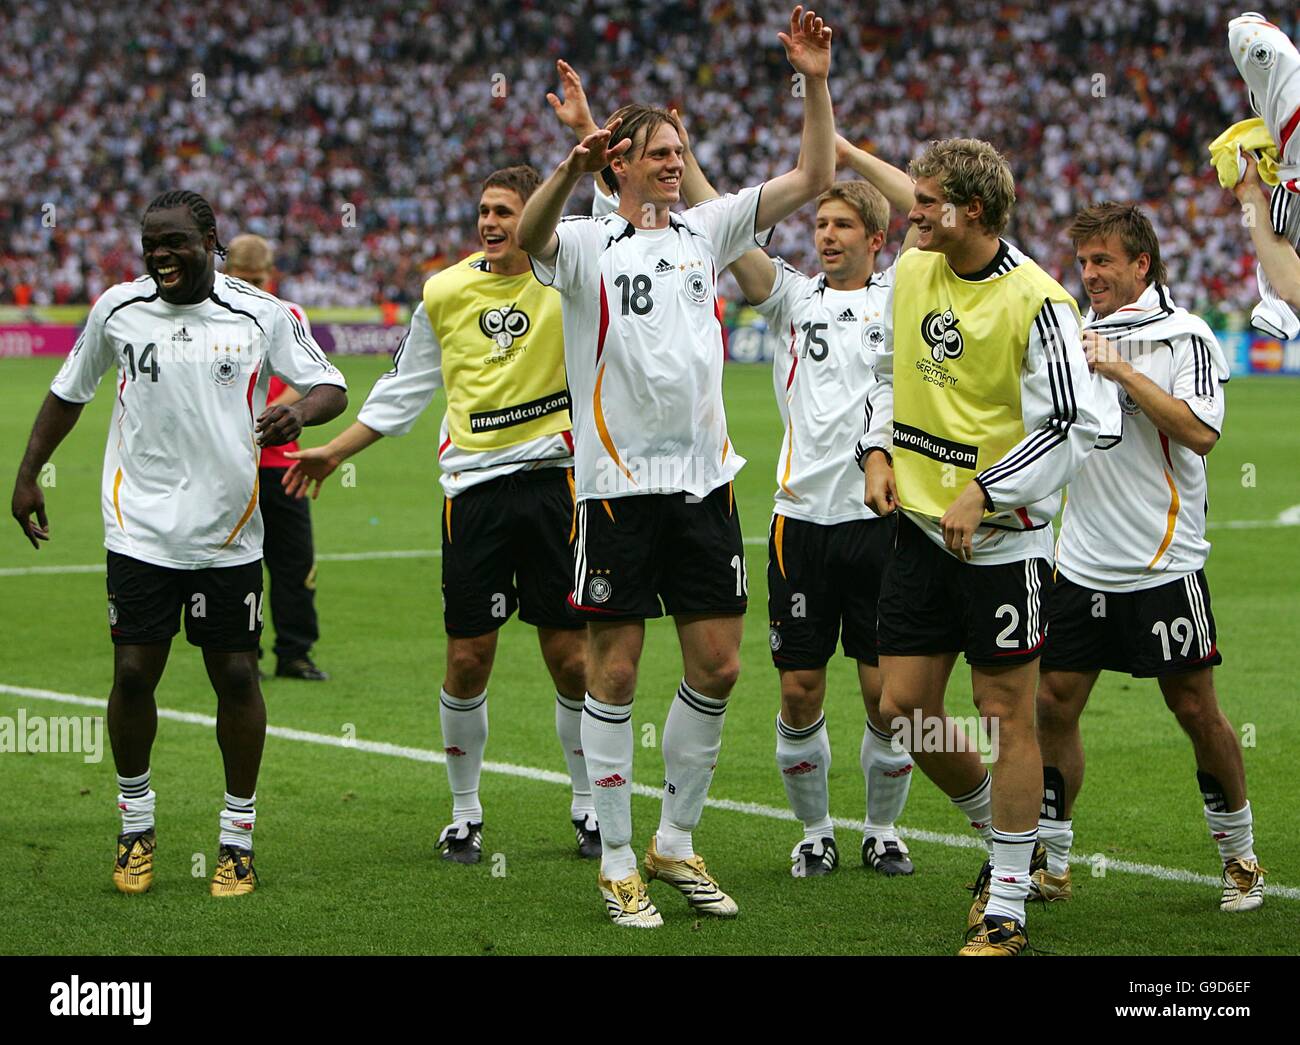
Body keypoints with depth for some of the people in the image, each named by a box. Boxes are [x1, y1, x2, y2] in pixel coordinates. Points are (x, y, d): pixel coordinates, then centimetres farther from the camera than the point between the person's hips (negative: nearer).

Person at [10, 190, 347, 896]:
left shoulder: (263, 315, -2)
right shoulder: (118, 308, 3)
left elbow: (331, 387, 2)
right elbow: (69, 391, 17)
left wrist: (299, 411, -20)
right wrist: (28, 474, 16)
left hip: (229, 537, -1)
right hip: (140, 530, 1)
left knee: (236, 676, 1)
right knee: (133, 673, -2)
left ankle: (237, 837, 14)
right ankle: (136, 825, 18)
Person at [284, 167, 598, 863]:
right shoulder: (445, 291, 8)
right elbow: (405, 388, 18)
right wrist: (335, 452, 17)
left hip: (552, 475, -1)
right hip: (473, 485, 2)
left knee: (571, 657, 1)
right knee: (468, 659, 1)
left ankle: (588, 807, 18)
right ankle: (464, 814, 16)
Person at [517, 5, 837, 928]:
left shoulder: (706, 230, 11)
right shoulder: (588, 244, -2)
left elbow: (813, 178, 7)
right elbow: (529, 237, -25)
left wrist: (815, 83, -5)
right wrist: (571, 169, -43)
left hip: (704, 480, 4)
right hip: (619, 486, -4)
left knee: (718, 667, 4)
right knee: (614, 673, 0)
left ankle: (677, 842, 20)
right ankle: (617, 861, 10)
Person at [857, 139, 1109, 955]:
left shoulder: (1034, 301, -16)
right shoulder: (911, 272, 5)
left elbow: (1076, 426, -18)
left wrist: (983, 493, -20)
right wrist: (878, 450, 5)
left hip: (1003, 541, -7)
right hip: (921, 524, 7)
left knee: (1007, 717, -1)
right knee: (903, 709, 6)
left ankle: (1007, 910, 7)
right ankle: (1002, 838, 30)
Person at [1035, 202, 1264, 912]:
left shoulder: (1183, 334, -7)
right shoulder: (1079, 333, 13)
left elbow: (1201, 430, -21)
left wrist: (1121, 372, -21)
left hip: (1163, 566, -6)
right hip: (1080, 563, 6)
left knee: (1195, 709, 1)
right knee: (1052, 703, 1)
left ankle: (1240, 858, 17)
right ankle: (1049, 865, 9)